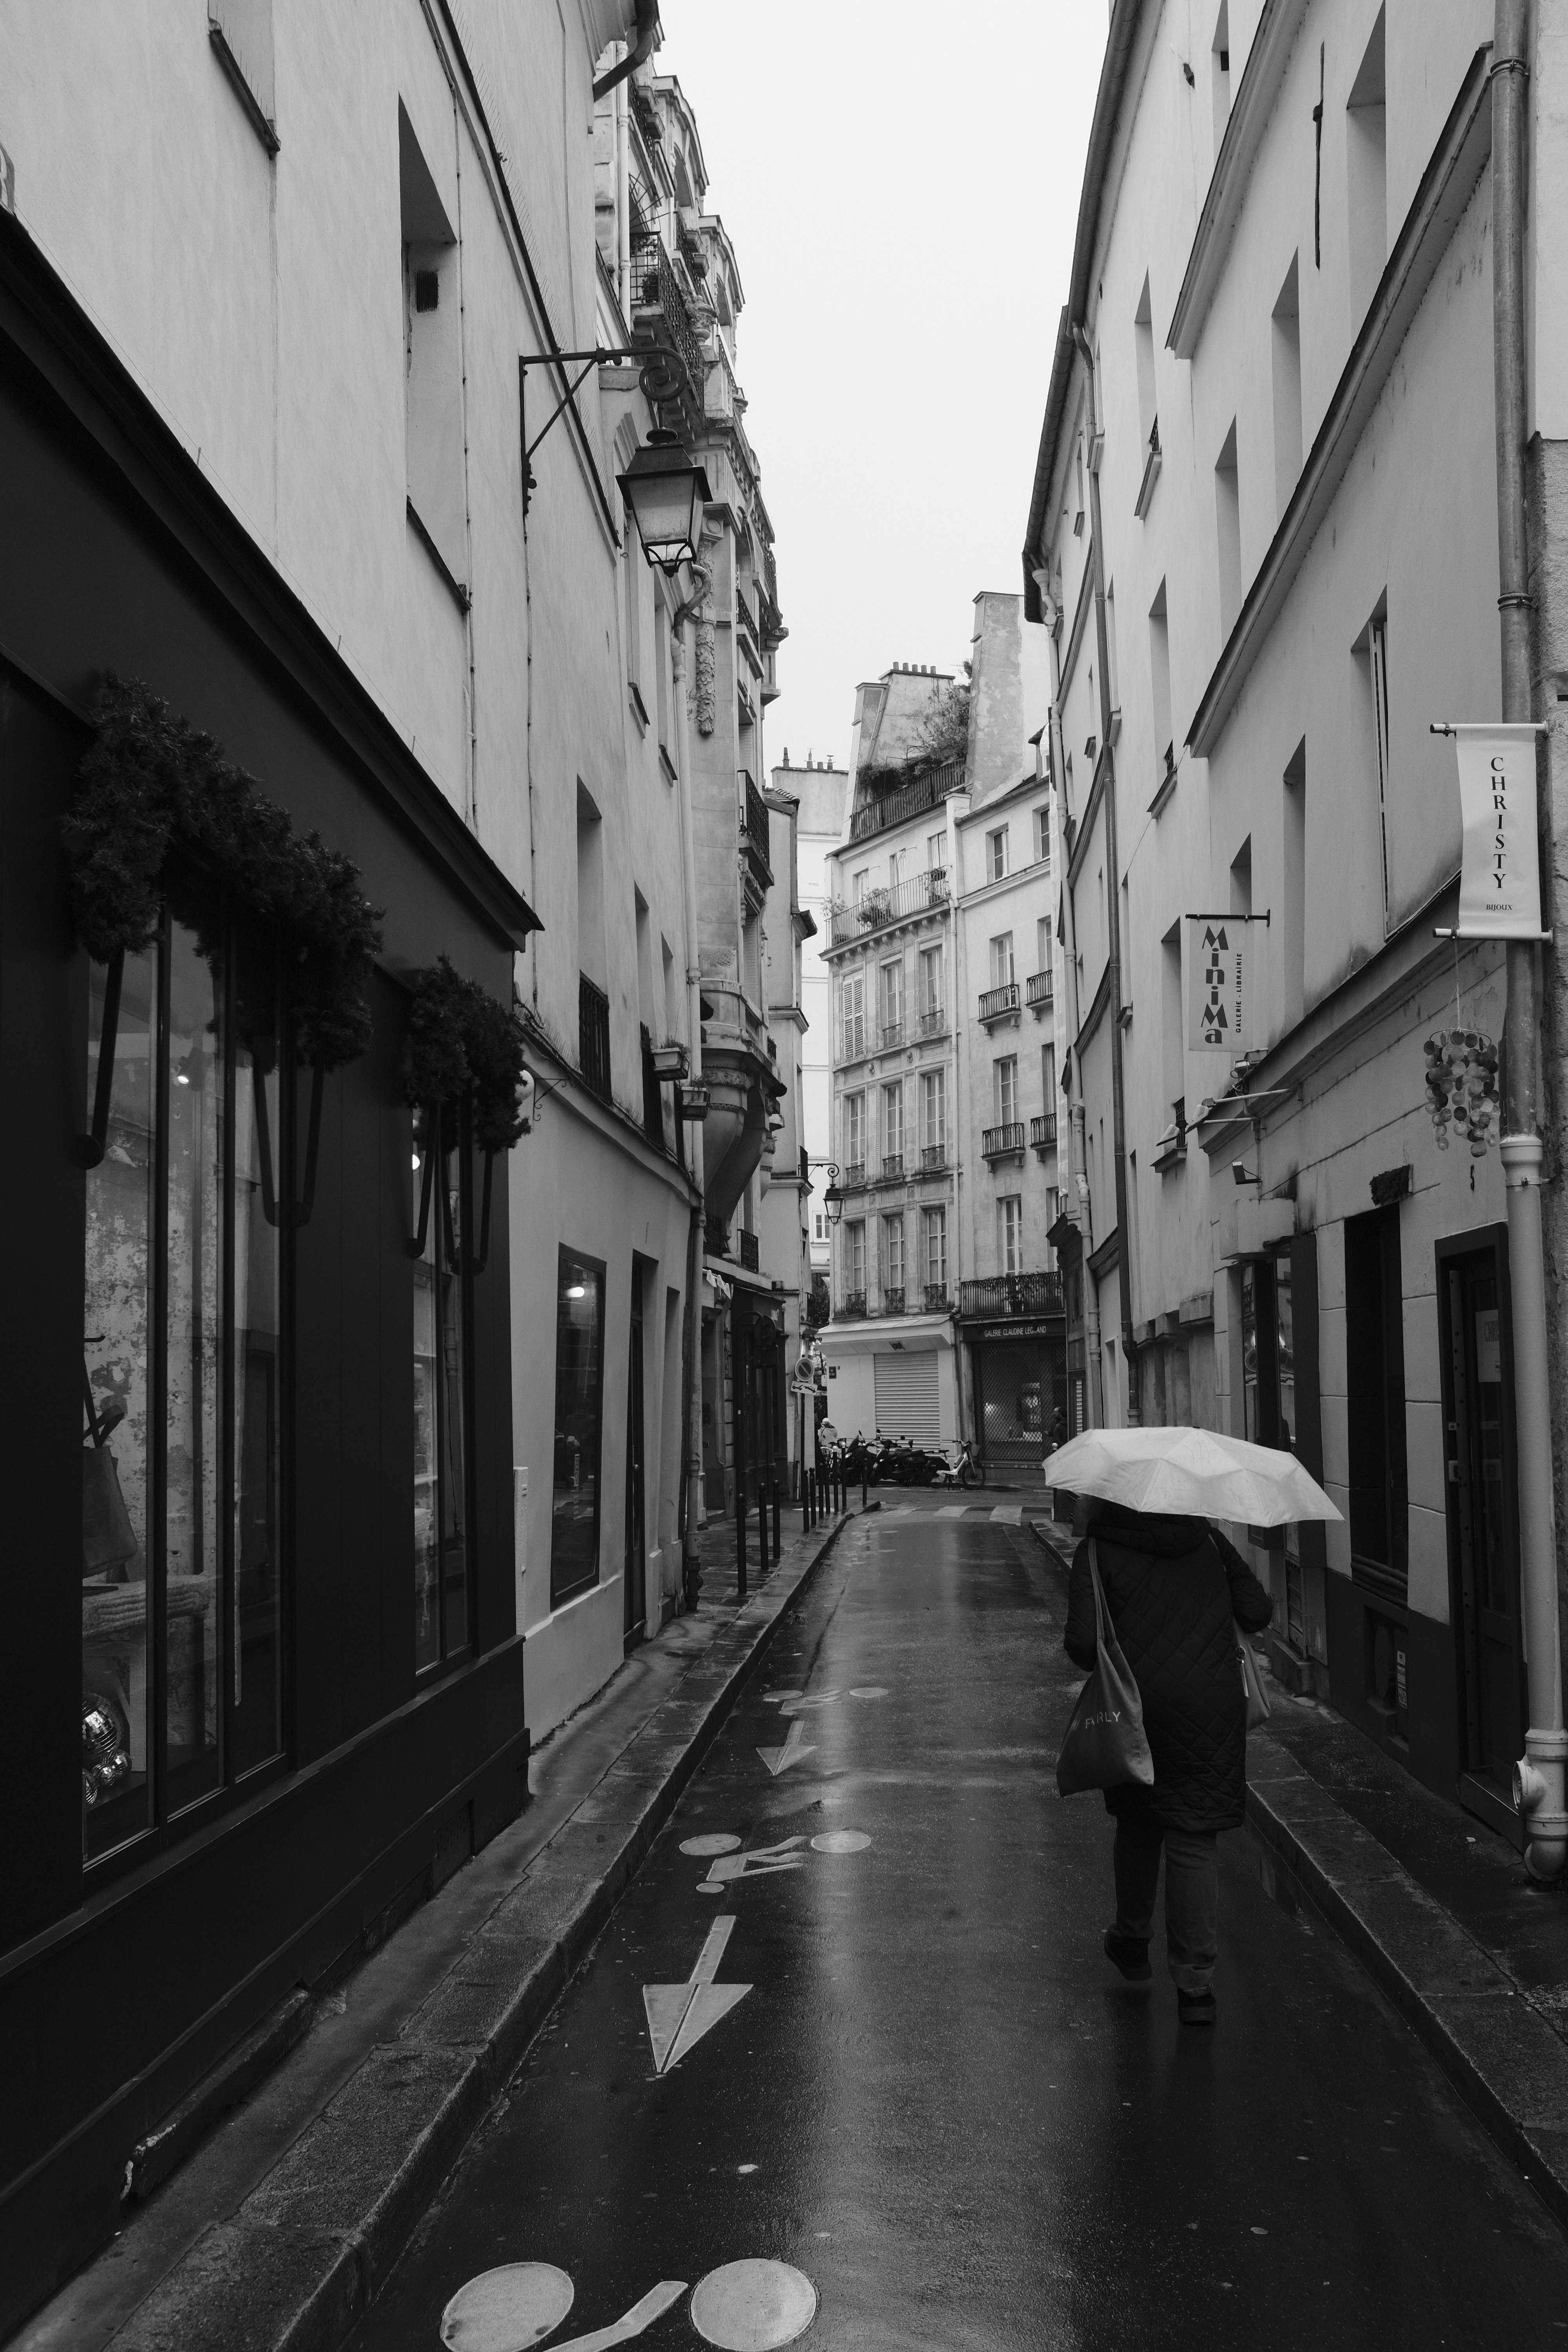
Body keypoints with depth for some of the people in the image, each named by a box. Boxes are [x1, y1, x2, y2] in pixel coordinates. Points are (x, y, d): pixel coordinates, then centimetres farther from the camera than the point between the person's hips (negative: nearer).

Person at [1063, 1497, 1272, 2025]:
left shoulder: (1097, 1553, -5)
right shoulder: (1206, 1537, 5)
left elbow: (1083, 1644, -15)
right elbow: (1257, 1612, 2)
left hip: (1136, 1707, -1)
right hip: (1213, 1706, 1)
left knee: (1138, 1821, 22)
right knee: (1194, 1841, 4)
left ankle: (1132, 1940, 39)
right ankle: (1195, 1985, 1)